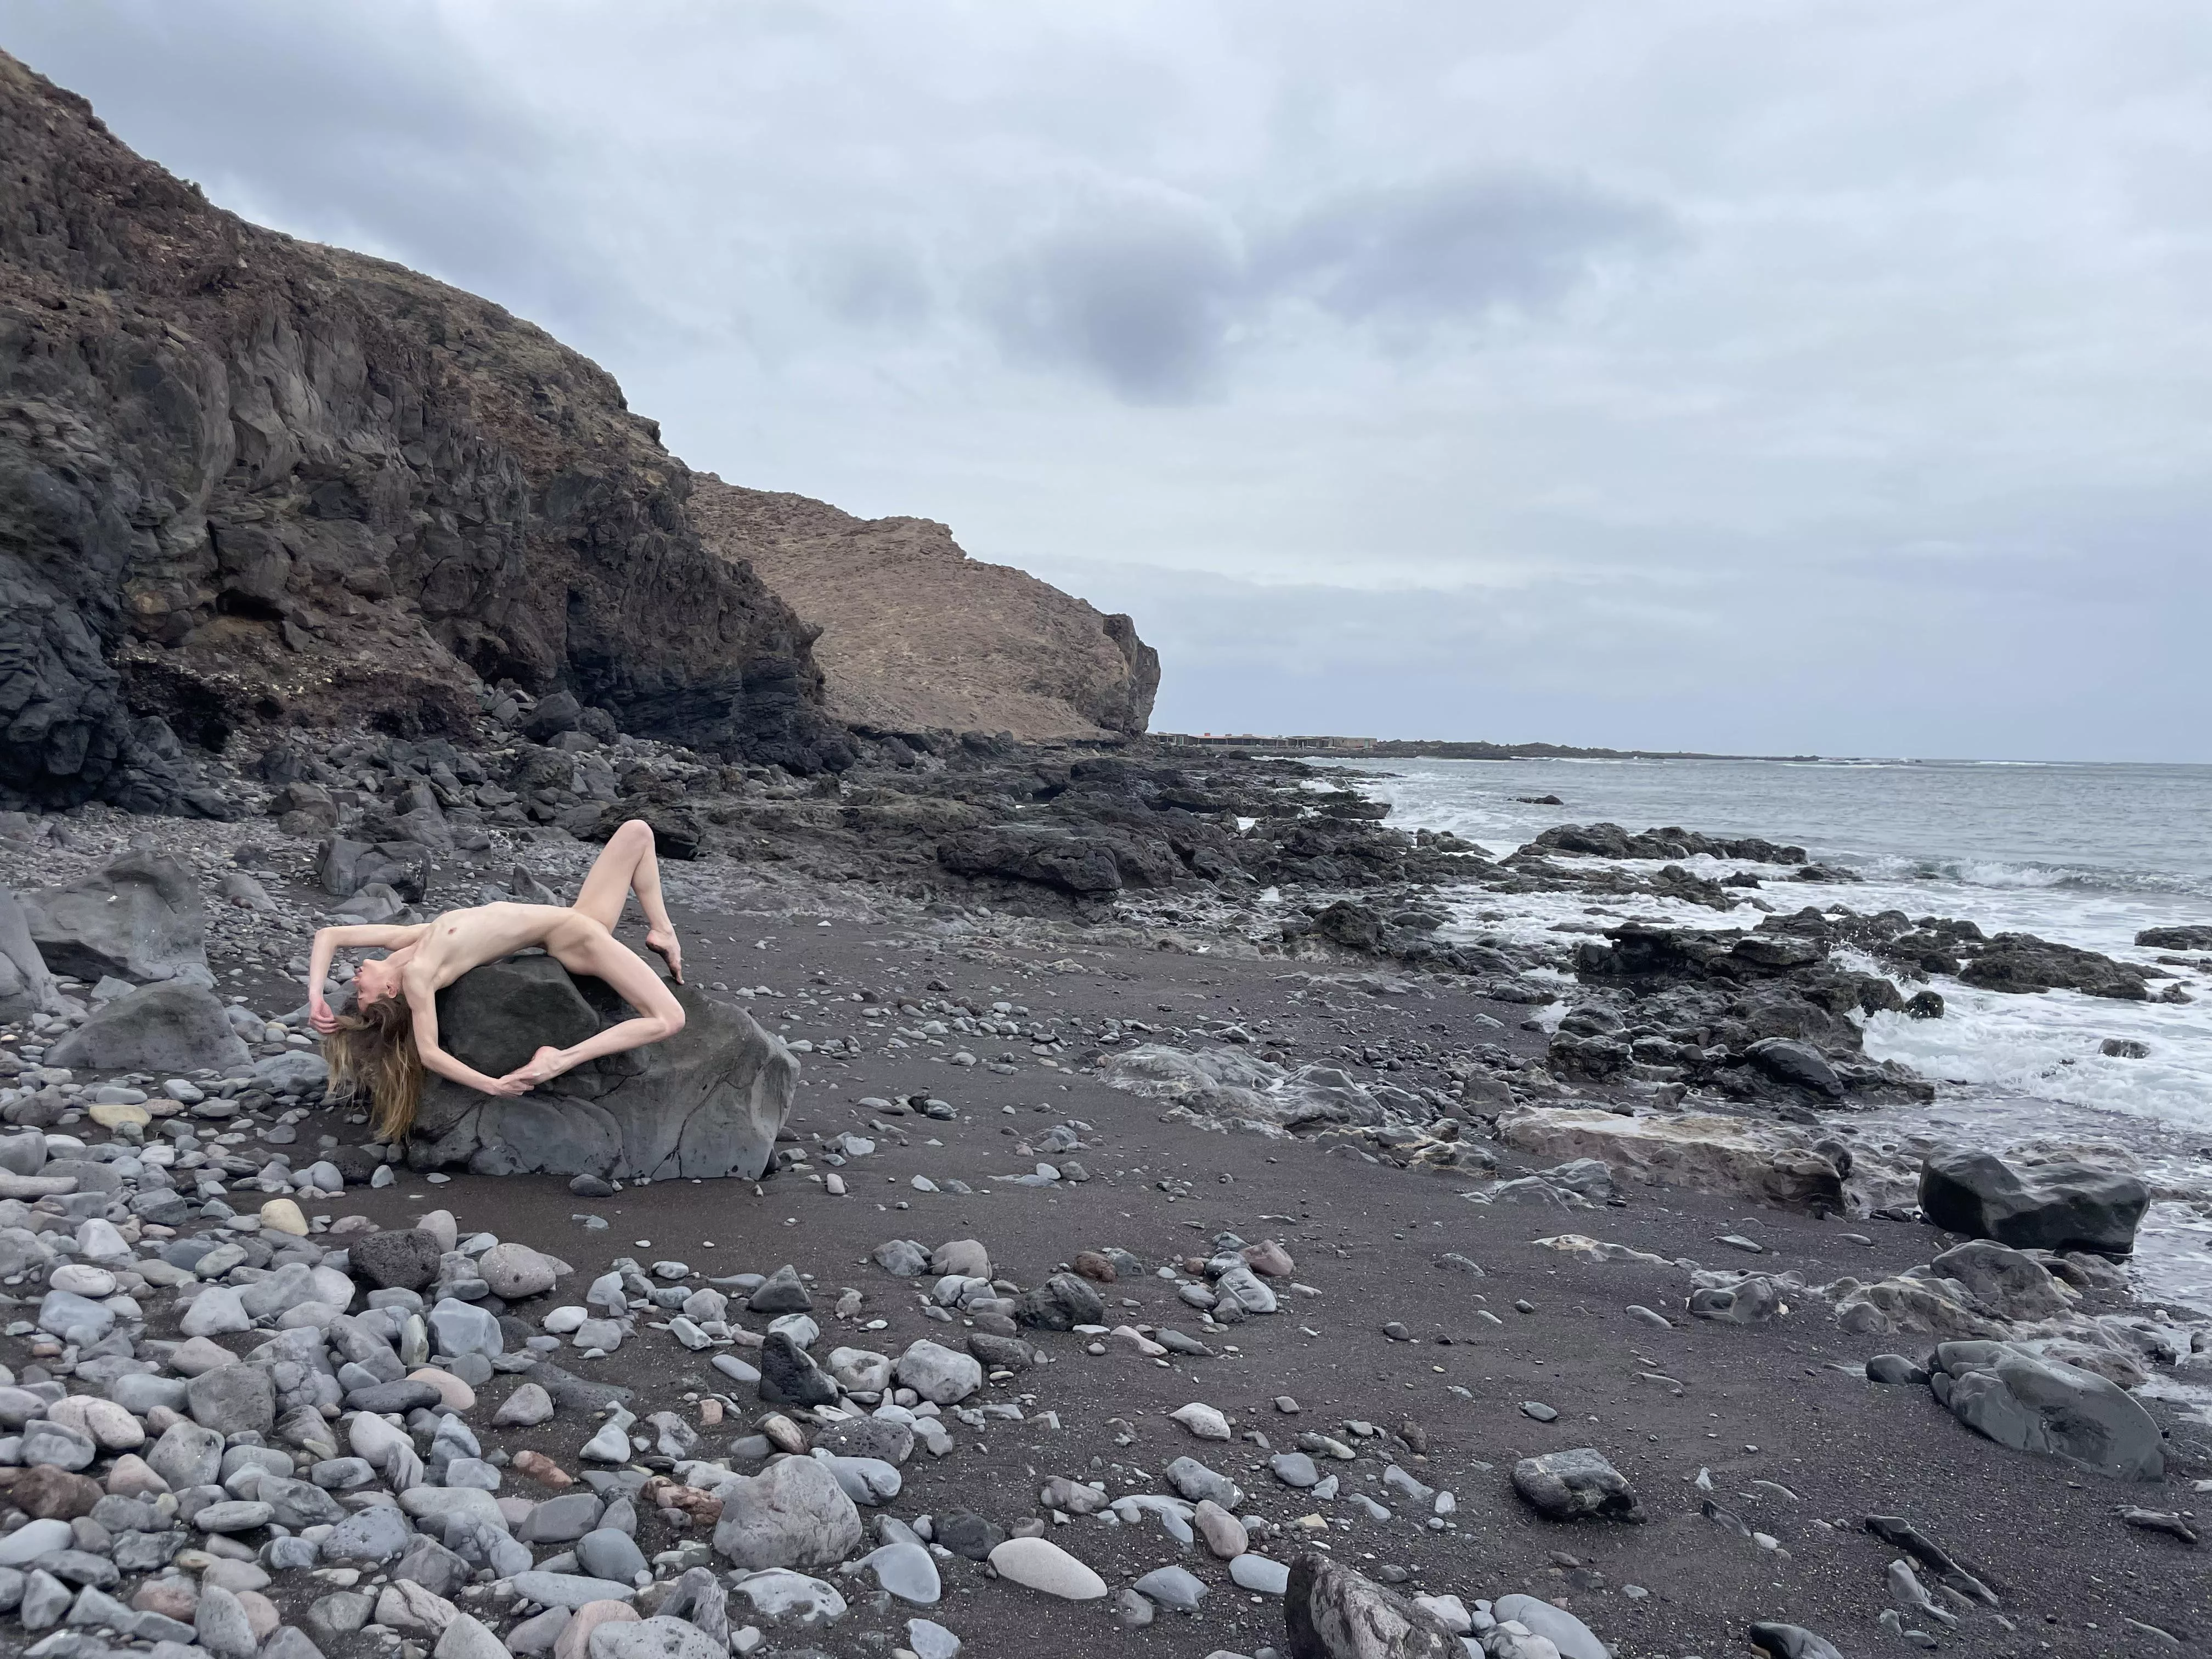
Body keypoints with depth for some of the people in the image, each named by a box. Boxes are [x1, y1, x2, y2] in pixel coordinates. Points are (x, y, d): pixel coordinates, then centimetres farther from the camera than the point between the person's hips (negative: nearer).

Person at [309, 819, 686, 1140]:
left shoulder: (408, 943, 2)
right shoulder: (416, 975, -15)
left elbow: (328, 935, 5)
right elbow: (428, 1053, -21)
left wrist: (315, 998, -8)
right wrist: (494, 1085, -30)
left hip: (575, 920, 7)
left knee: (637, 832, 6)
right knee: (668, 1020, -21)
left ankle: (662, 932, 12)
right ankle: (559, 1061, -10)